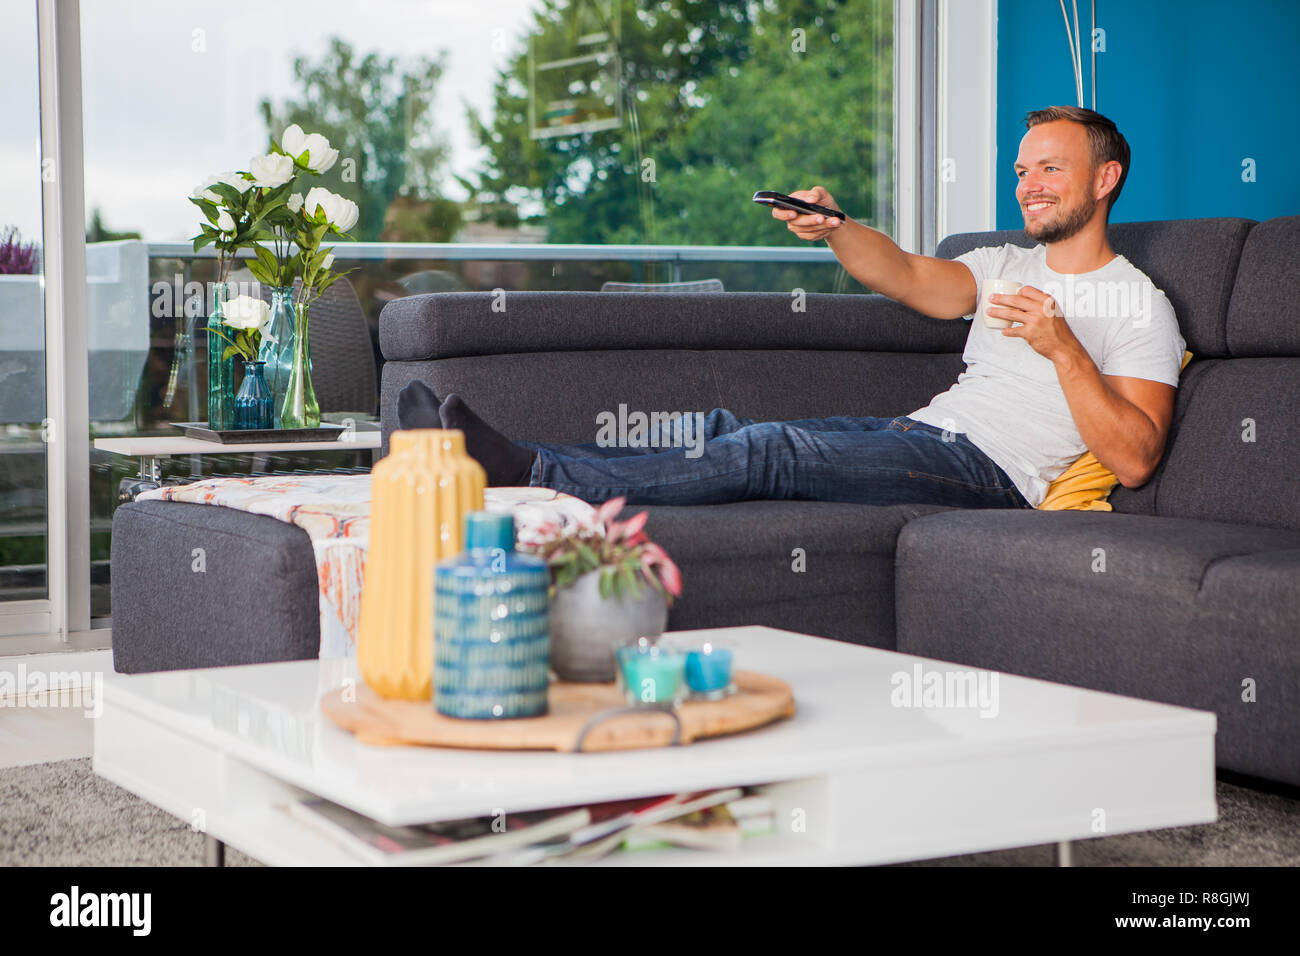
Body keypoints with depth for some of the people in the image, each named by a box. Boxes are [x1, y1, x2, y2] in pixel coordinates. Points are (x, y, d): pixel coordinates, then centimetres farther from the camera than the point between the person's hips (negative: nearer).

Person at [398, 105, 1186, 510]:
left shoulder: (1138, 305, 2)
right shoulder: (1007, 266, 26)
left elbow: (1134, 459, -9)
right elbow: (911, 277, 10)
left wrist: (1062, 348, -18)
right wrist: (832, 230, -9)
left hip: (993, 470, -8)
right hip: (919, 430, 8)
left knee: (769, 451, -26)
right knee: (726, 428, -10)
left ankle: (530, 472, -33)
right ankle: (518, 467, -20)